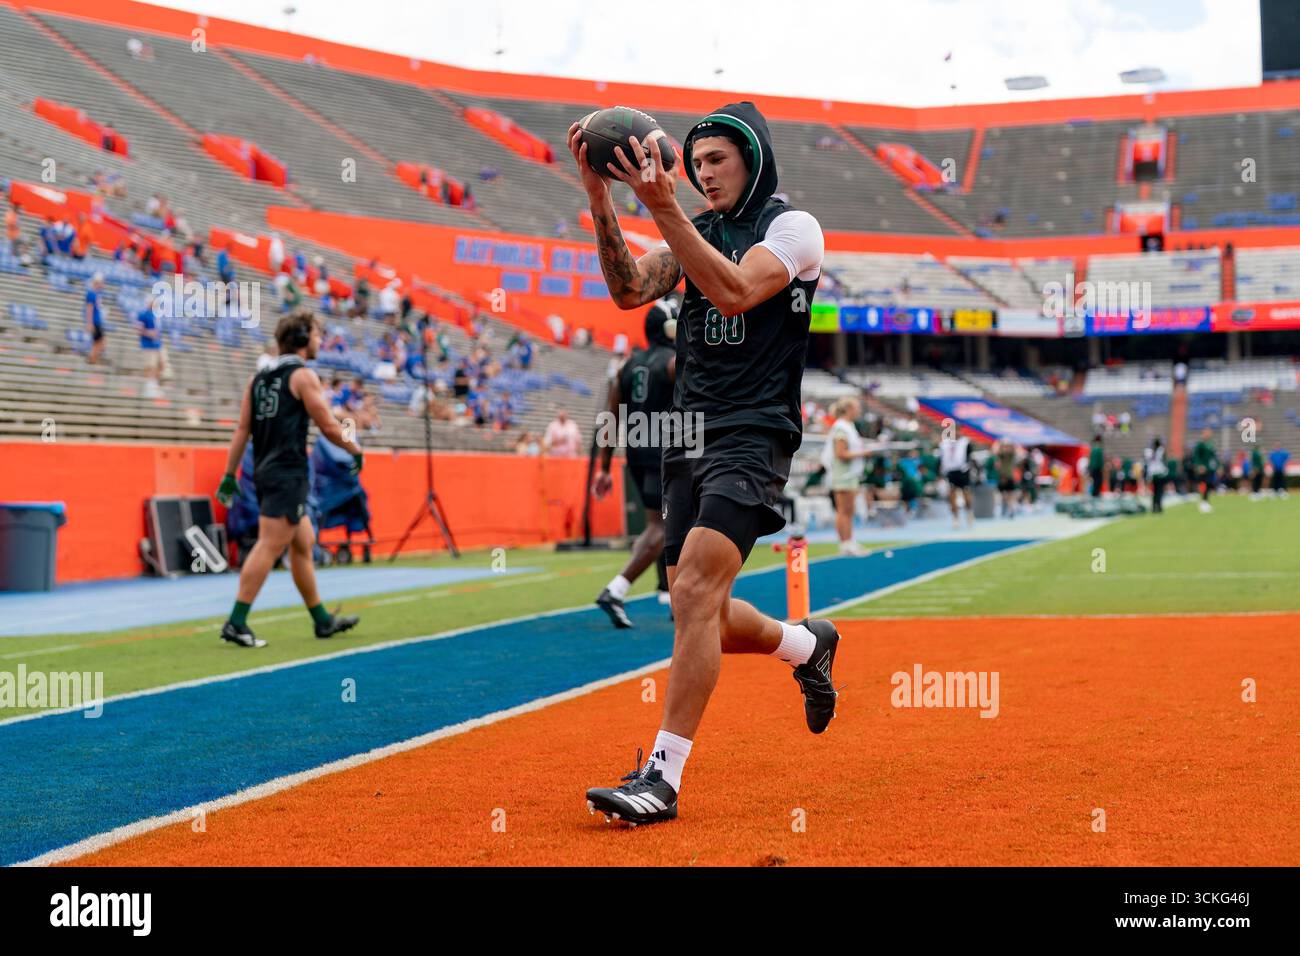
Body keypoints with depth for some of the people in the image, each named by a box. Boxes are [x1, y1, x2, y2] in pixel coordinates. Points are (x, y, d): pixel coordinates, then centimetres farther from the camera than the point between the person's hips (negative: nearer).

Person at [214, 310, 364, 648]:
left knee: (303, 544, 15)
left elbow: (242, 429, 11)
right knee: (269, 547, -10)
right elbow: (329, 427, -8)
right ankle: (236, 623, -14)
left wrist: (229, 474, 12)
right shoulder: (303, 375, -7)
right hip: (288, 474, -9)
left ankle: (322, 620, 23)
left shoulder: (258, 378, 14)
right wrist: (356, 449, 8)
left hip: (266, 472, 9)